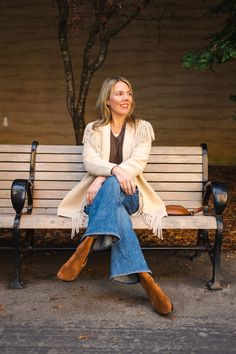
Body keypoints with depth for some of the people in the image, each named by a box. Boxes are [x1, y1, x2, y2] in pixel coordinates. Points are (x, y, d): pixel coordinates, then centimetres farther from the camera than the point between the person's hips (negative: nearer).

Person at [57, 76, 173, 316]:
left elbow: (137, 163, -7)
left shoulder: (142, 128, 9)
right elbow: (90, 161, -7)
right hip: (100, 193, 0)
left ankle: (84, 249, -45)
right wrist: (115, 169, -31)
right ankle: (145, 279, -48)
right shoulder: (93, 130, 12)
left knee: (112, 186, -39)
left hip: (129, 193, 0)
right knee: (116, 211, -38)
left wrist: (103, 179, -22)